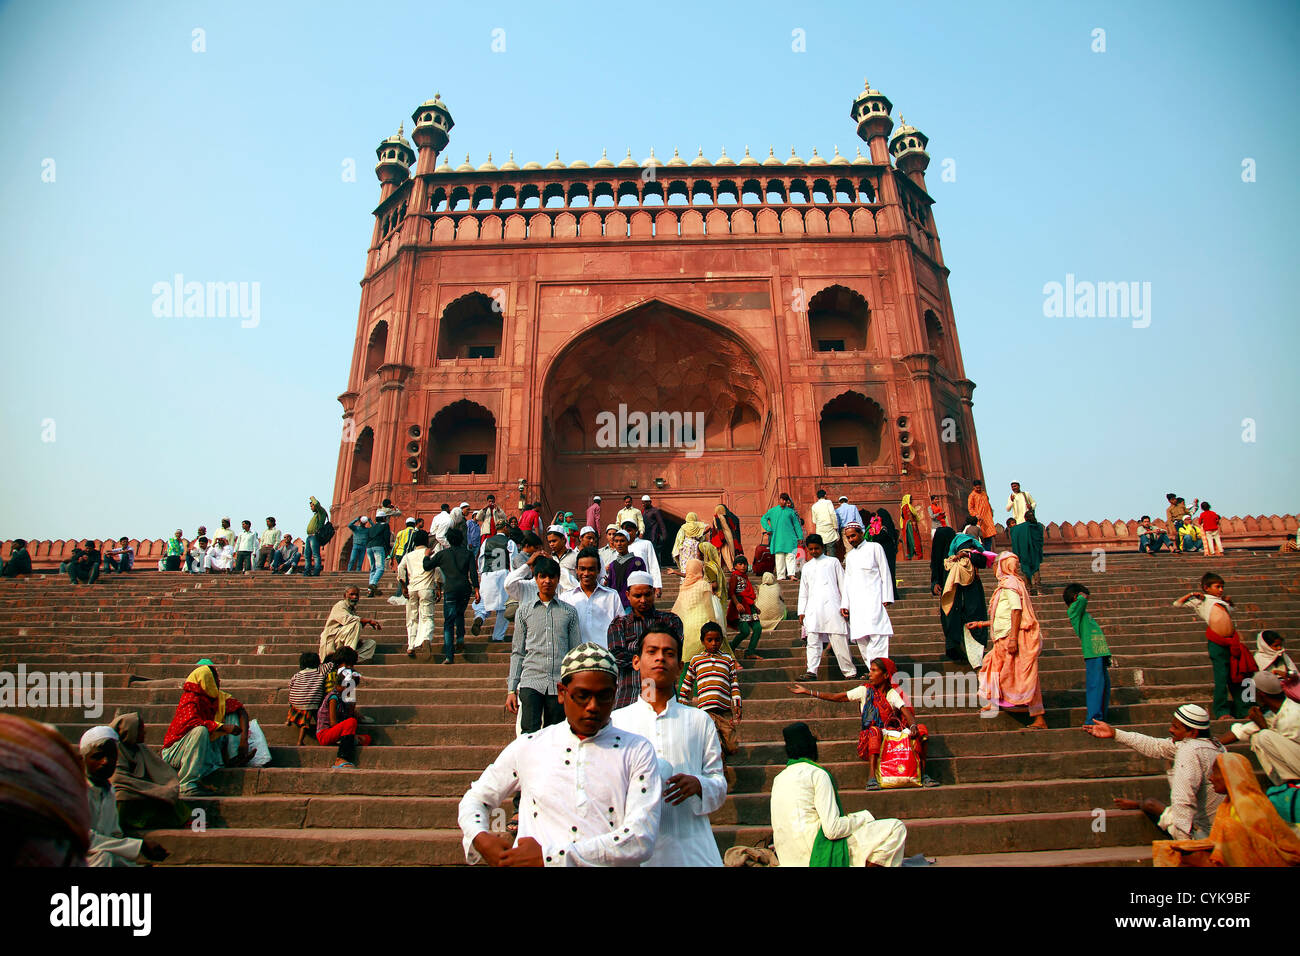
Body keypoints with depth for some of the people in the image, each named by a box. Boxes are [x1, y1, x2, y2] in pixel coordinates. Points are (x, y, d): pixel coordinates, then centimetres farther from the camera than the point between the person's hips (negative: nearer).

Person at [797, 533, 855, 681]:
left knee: (839, 640, -5)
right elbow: (803, 591, 20)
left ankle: (849, 672, 3)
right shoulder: (807, 567, 20)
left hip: (832, 606, -3)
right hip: (813, 610, 3)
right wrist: (801, 612, 12)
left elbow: (842, 585, 10)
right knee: (813, 641, -6)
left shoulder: (833, 562, 12)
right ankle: (811, 672, -8)